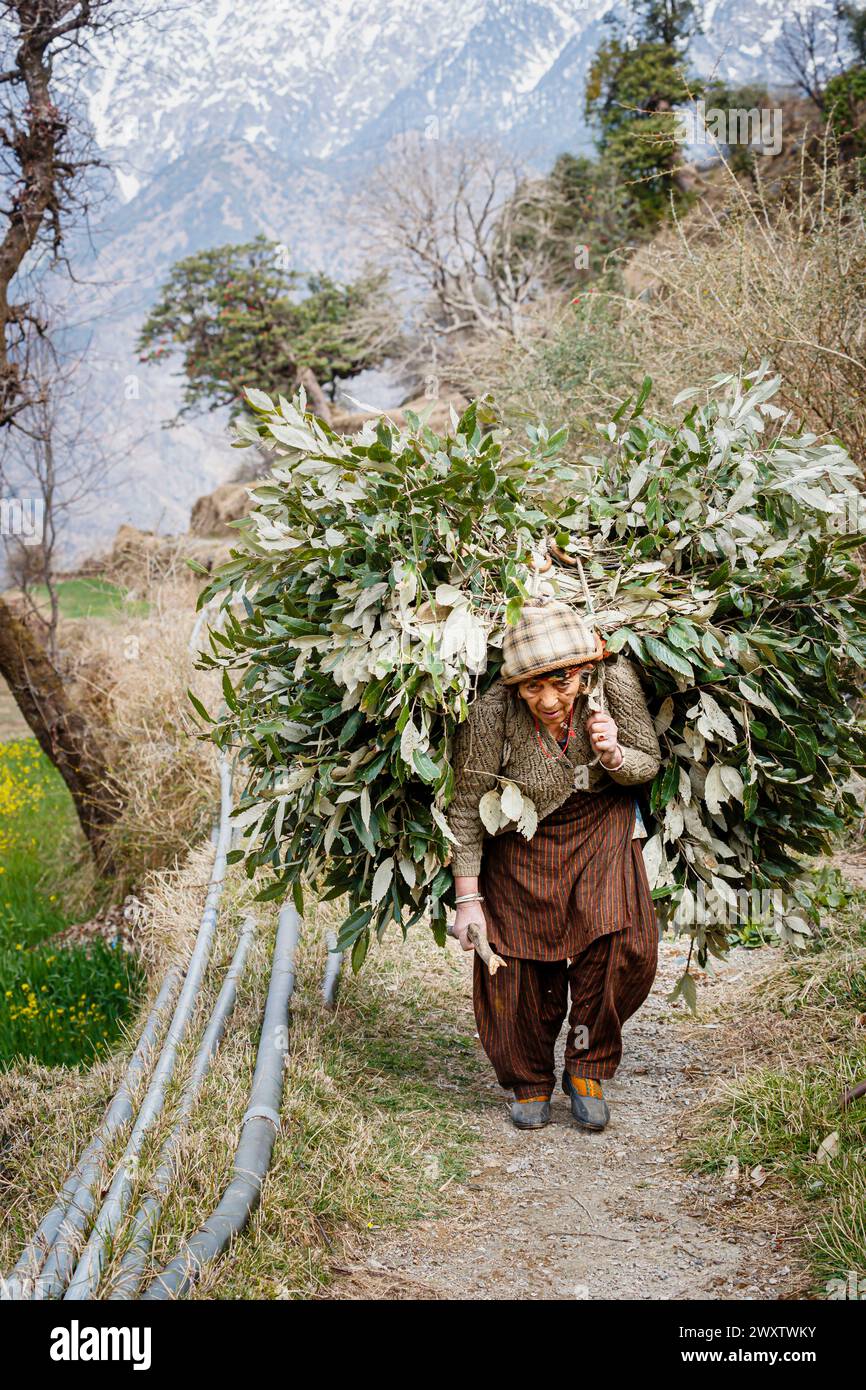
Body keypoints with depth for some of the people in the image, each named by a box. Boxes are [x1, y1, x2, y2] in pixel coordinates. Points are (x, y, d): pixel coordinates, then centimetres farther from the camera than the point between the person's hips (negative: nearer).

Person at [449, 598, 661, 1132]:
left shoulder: (616, 680, -23)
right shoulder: (492, 712, -27)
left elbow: (650, 764, -6)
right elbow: (466, 807, -14)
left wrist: (614, 756, -29)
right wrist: (468, 899, -13)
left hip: (601, 827, 1)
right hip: (522, 844, -1)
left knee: (623, 947, -16)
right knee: (521, 973, 0)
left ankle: (587, 1069, 7)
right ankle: (531, 1082, 27)